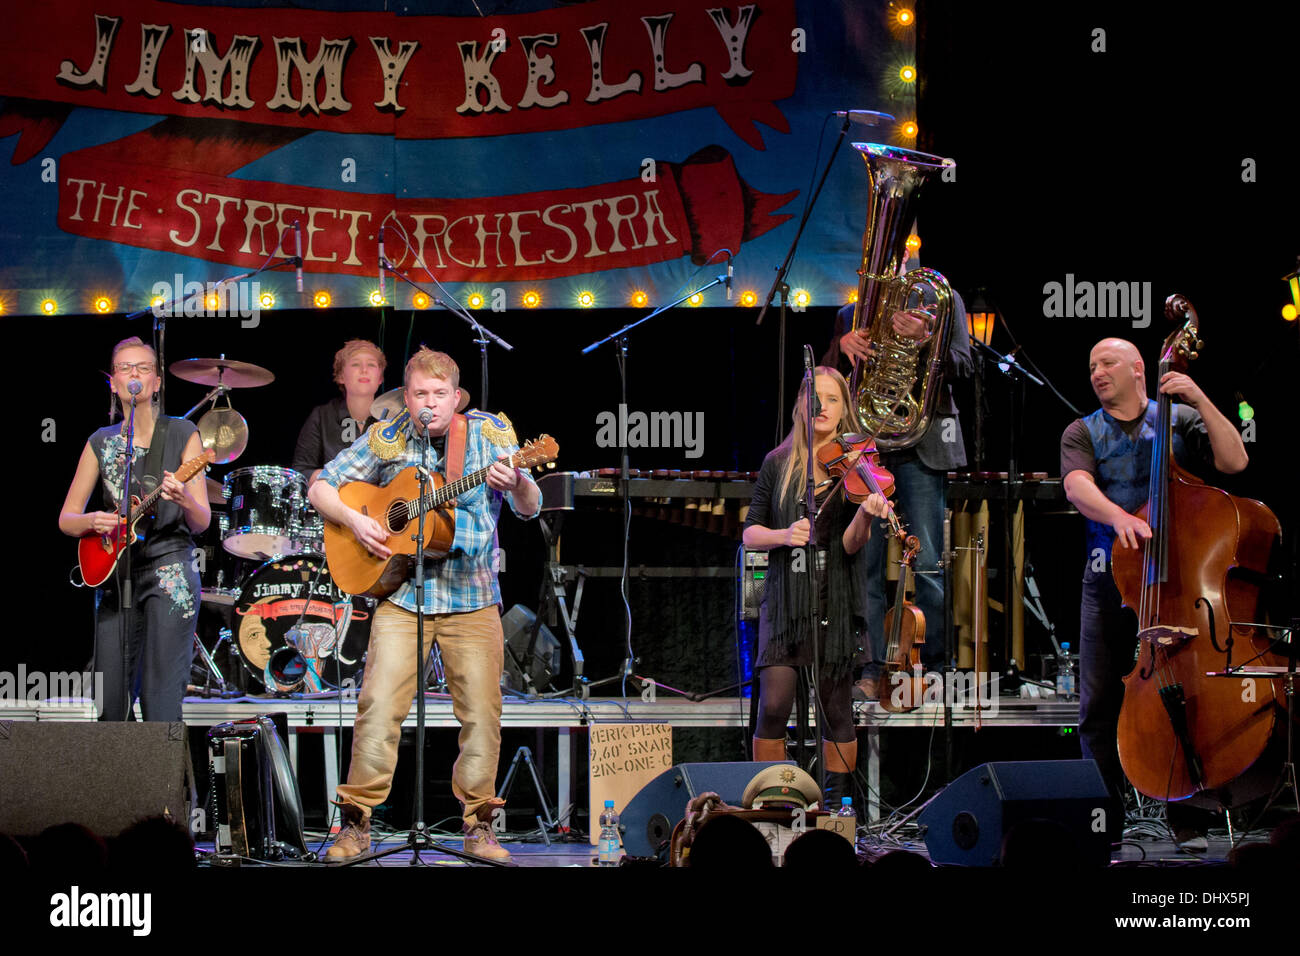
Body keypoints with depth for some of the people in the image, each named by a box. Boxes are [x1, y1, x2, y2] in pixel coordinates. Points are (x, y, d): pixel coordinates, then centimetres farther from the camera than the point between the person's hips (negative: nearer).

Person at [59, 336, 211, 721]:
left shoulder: (182, 434, 2)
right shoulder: (101, 443, 10)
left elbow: (202, 522, -1)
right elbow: (66, 519, 12)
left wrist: (184, 501, -24)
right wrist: (93, 522, -10)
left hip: (169, 572, -3)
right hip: (113, 574, 3)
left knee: (160, 700, -12)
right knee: (110, 704, 1)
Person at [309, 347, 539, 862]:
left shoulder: (489, 434, 3)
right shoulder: (385, 441, 5)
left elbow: (530, 508, -4)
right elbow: (321, 487, 9)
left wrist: (516, 483, -27)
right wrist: (352, 520, -10)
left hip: (473, 599, 0)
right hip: (401, 592, 0)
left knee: (482, 710, -2)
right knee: (379, 703, -9)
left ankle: (478, 824, 10)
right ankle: (356, 823, -2)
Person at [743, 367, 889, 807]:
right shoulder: (779, 464, 6)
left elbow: (851, 546, -5)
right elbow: (750, 533, 6)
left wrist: (864, 513, -26)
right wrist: (783, 535, -14)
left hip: (835, 601, 0)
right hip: (784, 599, 0)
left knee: (836, 711, 3)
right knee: (774, 707, -10)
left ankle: (836, 799, 17)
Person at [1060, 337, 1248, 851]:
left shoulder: (1181, 420, 11)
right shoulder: (1083, 433, 11)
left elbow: (1234, 461, -3)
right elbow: (1077, 484, -9)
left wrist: (1201, 401, -11)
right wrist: (1118, 515, -28)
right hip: (1109, 577, 1)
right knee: (1099, 708, 0)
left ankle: (1187, 820, 0)